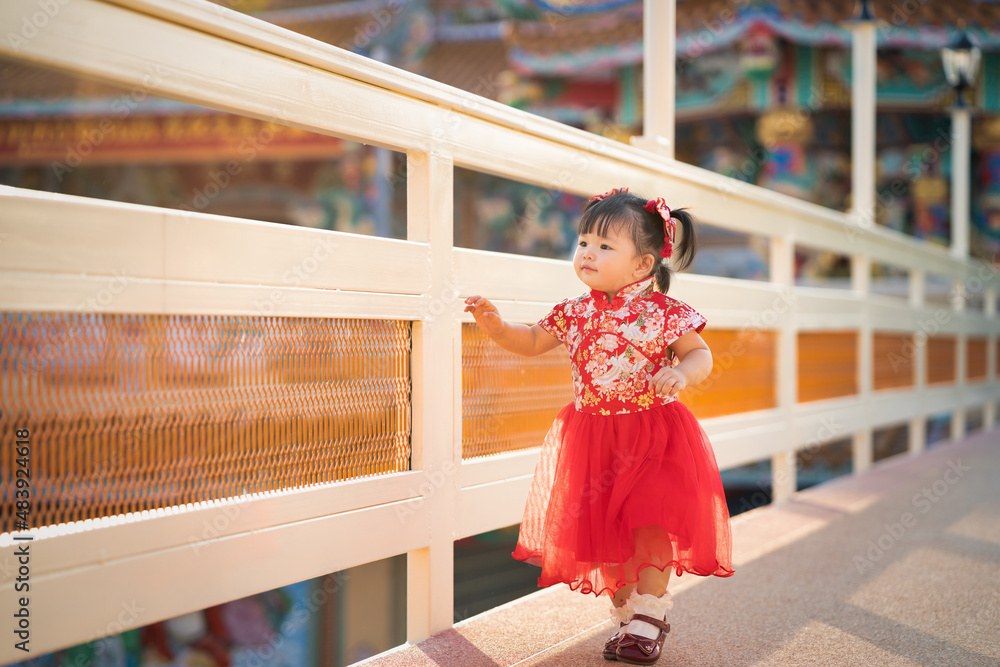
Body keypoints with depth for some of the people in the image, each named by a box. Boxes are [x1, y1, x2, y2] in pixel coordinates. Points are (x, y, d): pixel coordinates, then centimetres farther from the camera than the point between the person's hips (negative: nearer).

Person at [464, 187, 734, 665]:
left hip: (651, 435, -4)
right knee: (603, 533, 8)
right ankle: (627, 615, 26)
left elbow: (701, 355, -3)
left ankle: (647, 619, 9)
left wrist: (681, 374, -25)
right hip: (591, 437, 4)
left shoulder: (664, 313, -8)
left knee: (649, 528, -10)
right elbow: (531, 343, 12)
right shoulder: (574, 313, 2)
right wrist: (496, 327, -6)